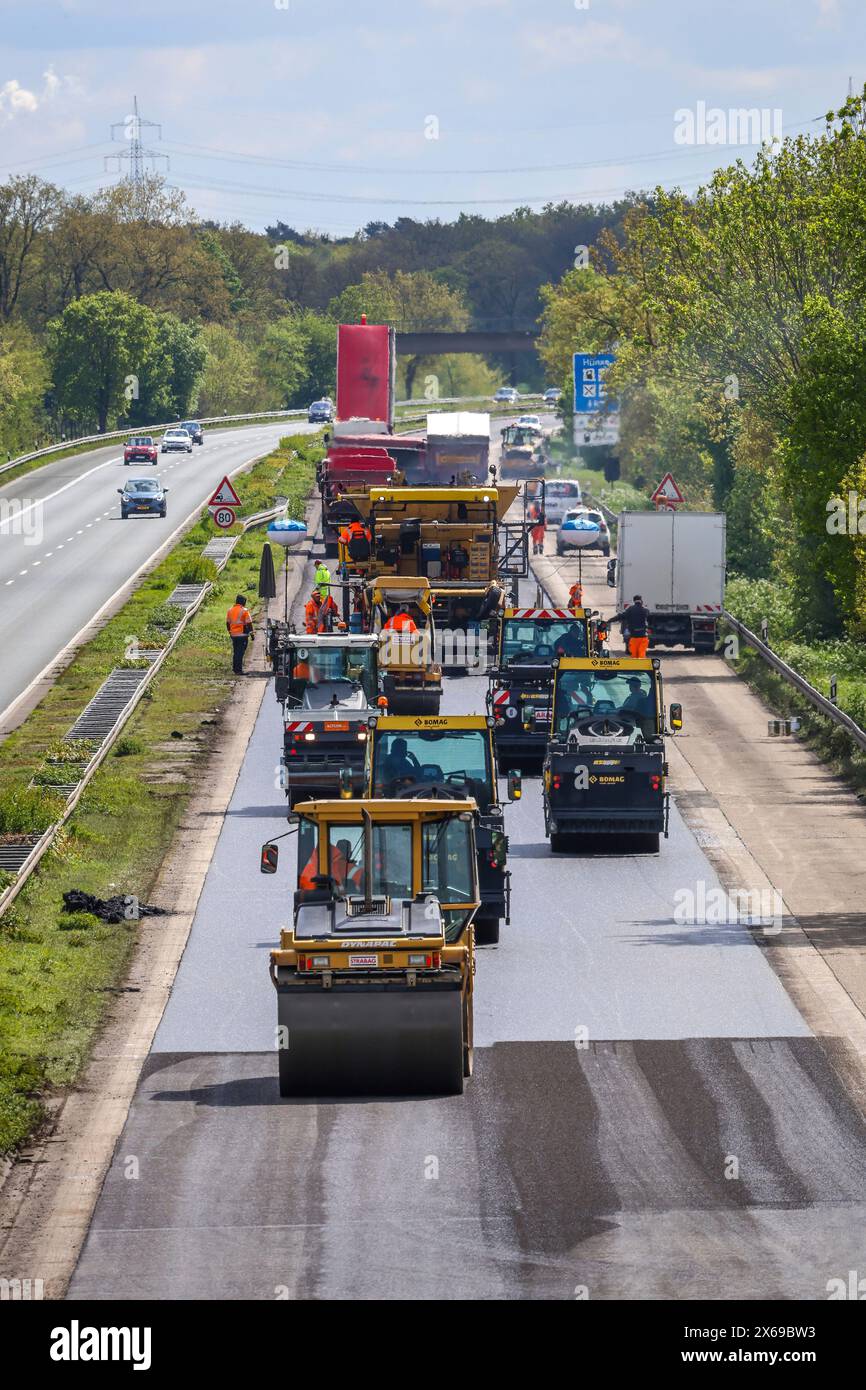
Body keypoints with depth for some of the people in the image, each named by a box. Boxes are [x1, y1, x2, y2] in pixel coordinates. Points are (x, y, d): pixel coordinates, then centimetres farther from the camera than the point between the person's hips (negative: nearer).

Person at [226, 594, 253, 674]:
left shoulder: (230, 610, 9)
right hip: (242, 634, -6)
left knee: (235, 652, 16)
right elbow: (249, 623, -11)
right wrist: (251, 633, -4)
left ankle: (235, 668, 22)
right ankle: (238, 670, -8)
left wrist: (229, 632, 27)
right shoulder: (244, 611, -11)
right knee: (240, 652, -5)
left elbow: (227, 623, 17)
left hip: (233, 634, 6)